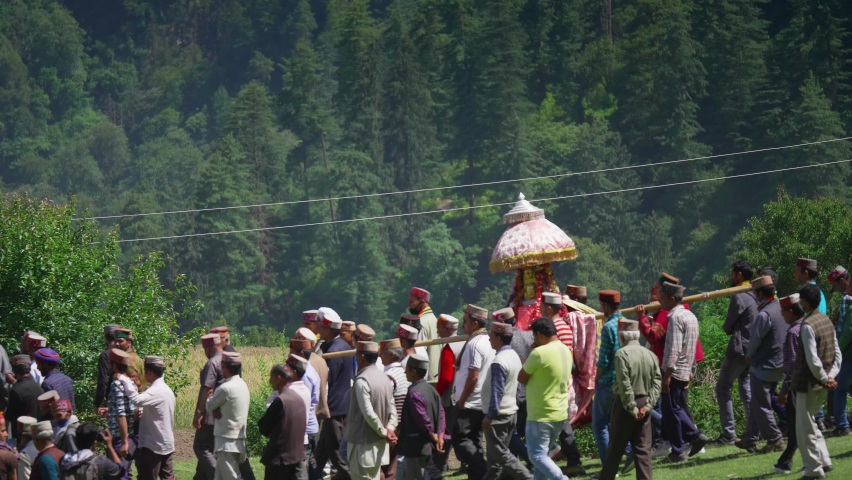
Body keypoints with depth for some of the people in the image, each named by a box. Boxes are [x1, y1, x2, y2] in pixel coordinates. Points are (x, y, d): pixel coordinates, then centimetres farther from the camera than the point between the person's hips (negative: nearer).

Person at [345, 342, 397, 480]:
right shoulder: (385, 378, 8)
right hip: (379, 443, 8)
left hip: (363, 442, -8)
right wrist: (390, 428, -4)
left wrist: (384, 432, -12)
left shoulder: (361, 381, -19)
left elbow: (368, 412, -23)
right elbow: (392, 408, 7)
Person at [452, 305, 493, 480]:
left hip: (470, 402, -10)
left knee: (460, 438, -7)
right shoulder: (488, 342, 12)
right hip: (482, 402, 10)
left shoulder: (474, 344, -18)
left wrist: (462, 401, -15)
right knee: (474, 441, 12)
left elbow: (473, 376, -22)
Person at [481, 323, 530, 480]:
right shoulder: (514, 356, 10)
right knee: (494, 455, 13)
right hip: (511, 412, 10)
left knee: (499, 454, -5)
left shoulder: (499, 362, -20)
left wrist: (489, 415, -20)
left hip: (498, 414, -10)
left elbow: (497, 391, -23)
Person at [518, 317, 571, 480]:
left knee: (537, 456, -3)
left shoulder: (539, 353, -20)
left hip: (541, 415, -9)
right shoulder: (565, 351, 7)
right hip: (560, 413, 9)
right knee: (542, 454, 17)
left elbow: (521, 378, -10)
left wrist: (530, 357, 2)